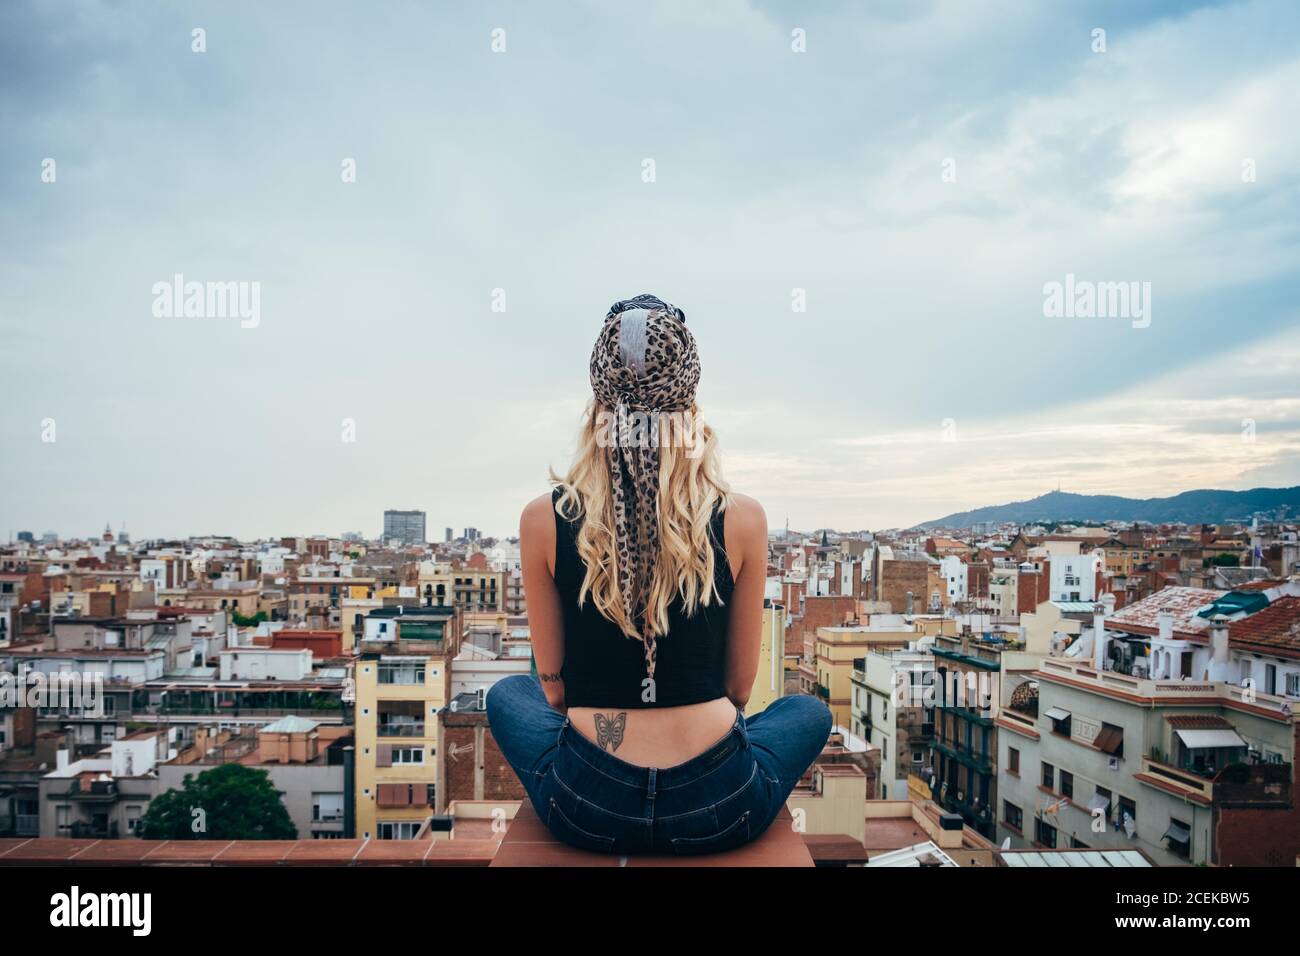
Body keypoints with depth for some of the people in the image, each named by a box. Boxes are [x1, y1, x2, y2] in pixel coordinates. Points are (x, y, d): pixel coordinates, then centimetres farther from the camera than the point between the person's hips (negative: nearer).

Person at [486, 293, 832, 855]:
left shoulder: (543, 520, -10)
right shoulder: (742, 520, -10)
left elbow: (554, 686, 2)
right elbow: (739, 684, 2)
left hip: (586, 810, 1)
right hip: (717, 812, 0)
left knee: (507, 695, 32)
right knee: (809, 712, 32)